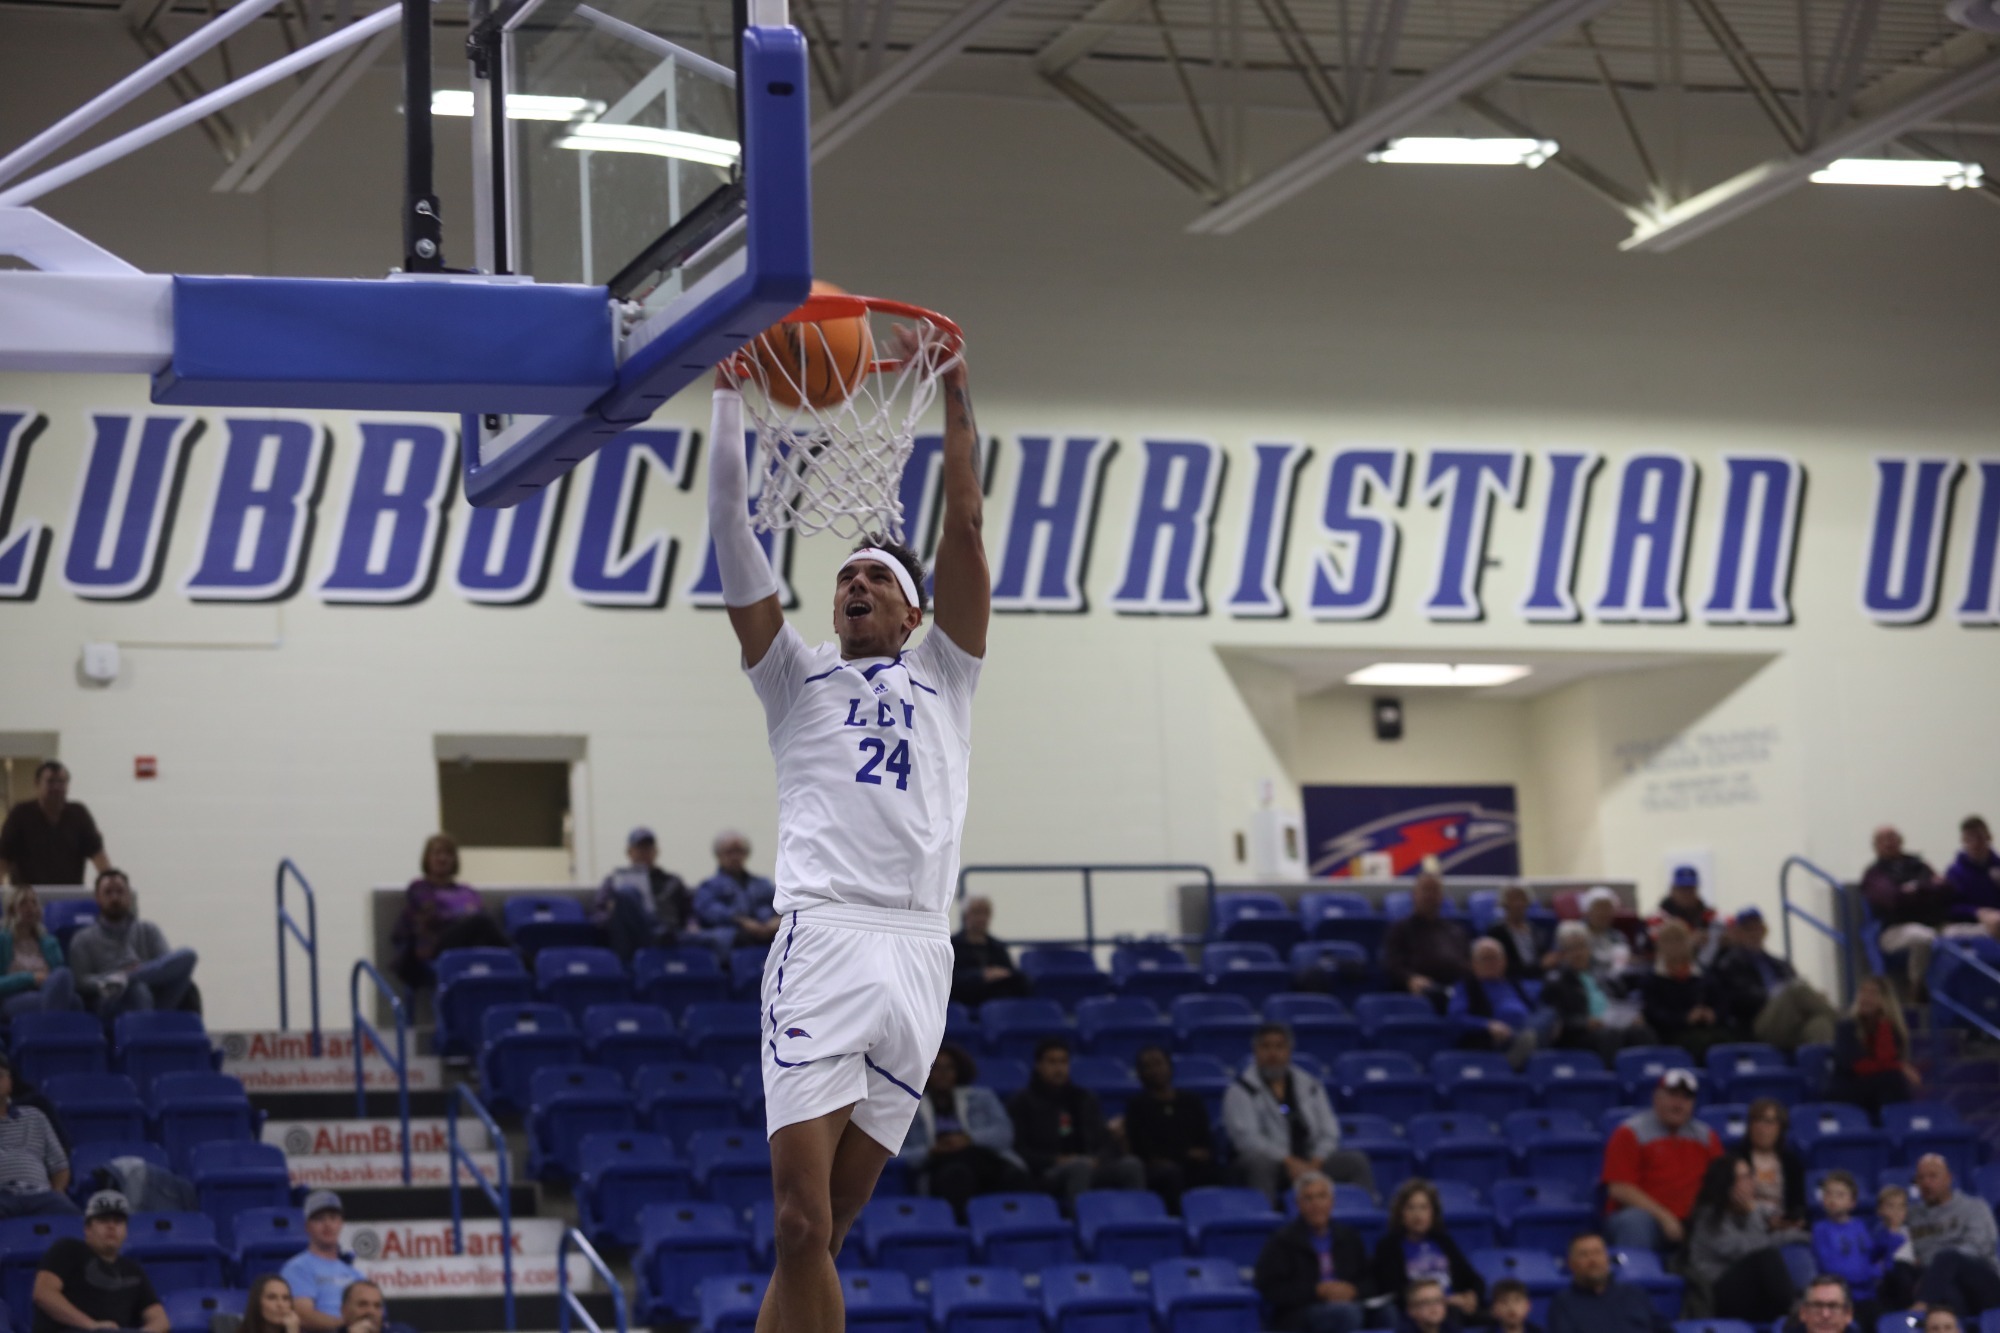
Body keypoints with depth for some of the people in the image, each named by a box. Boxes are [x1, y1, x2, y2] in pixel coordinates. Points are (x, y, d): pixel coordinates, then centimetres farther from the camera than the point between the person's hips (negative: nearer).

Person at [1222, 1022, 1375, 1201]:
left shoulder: (1310, 1086, 14)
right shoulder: (1240, 1090, 0)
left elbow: (1329, 1133, 8)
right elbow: (1246, 1136, -13)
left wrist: (1315, 1164, -13)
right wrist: (1289, 1162, -25)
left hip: (1313, 1162, 4)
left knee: (1357, 1161, -19)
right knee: (1259, 1163, -39)